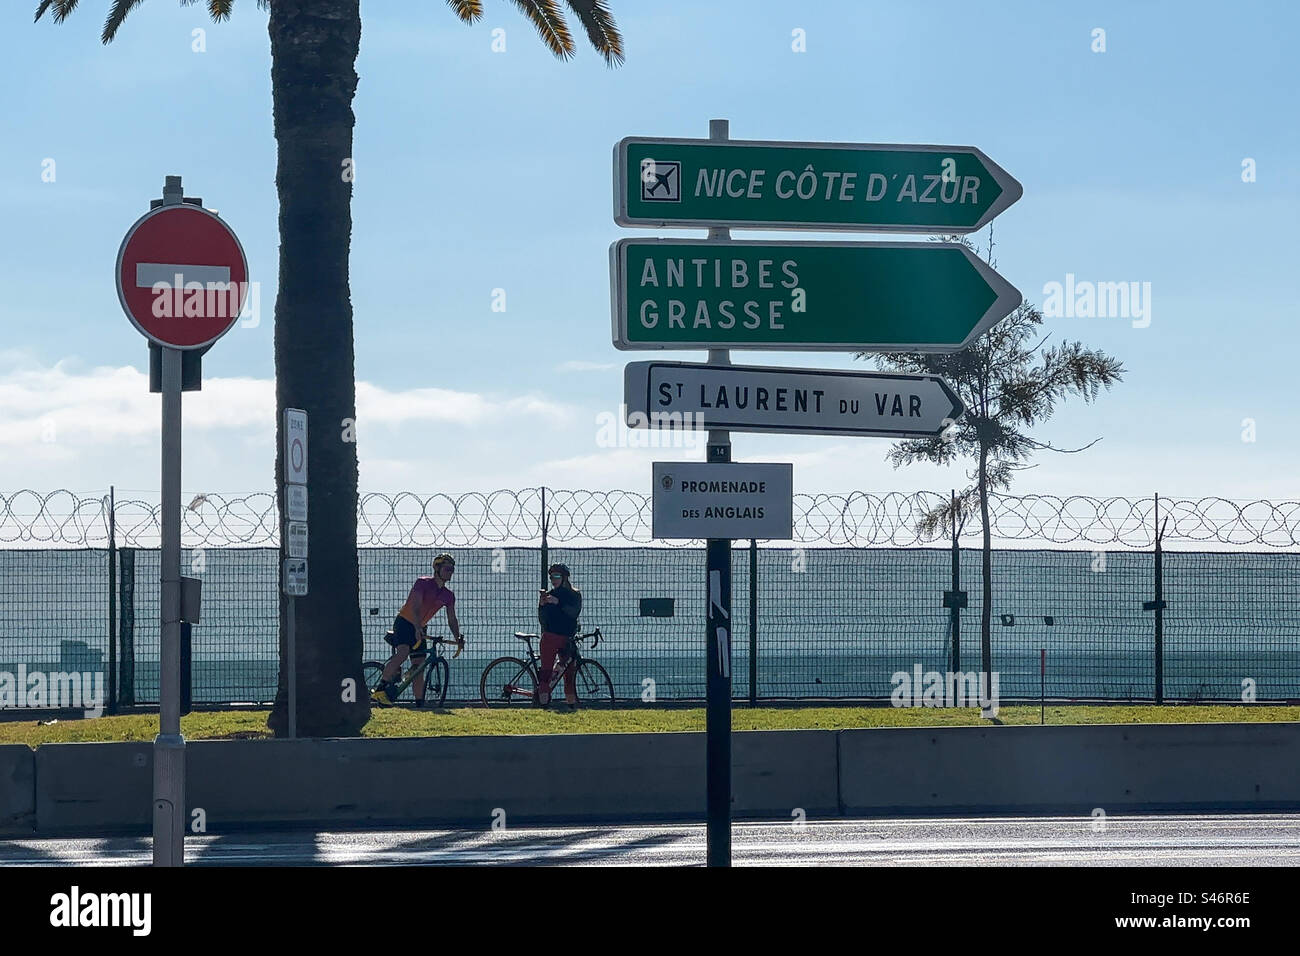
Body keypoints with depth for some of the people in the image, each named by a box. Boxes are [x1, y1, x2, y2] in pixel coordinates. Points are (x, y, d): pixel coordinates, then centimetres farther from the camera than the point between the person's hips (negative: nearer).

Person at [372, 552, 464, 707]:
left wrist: (458, 638, -11)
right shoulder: (423, 583, -12)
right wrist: (418, 629, -37)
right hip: (404, 622, -7)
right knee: (403, 652, -30)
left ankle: (419, 704, -2)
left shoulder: (448, 595, 7)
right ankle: (379, 691, -30)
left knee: (419, 668, -1)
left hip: (419, 629, 7)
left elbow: (452, 620, 7)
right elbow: (415, 607, -24)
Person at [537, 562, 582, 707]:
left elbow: (574, 612, -11)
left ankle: (572, 703, -3)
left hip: (567, 638, -1)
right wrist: (541, 604, -9)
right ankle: (543, 702, -10)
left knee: (569, 673, -4)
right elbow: (542, 619, 8)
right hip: (550, 637, 1)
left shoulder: (575, 595, 9)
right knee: (546, 671, -6)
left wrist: (558, 602, -22)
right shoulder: (549, 594, 14)